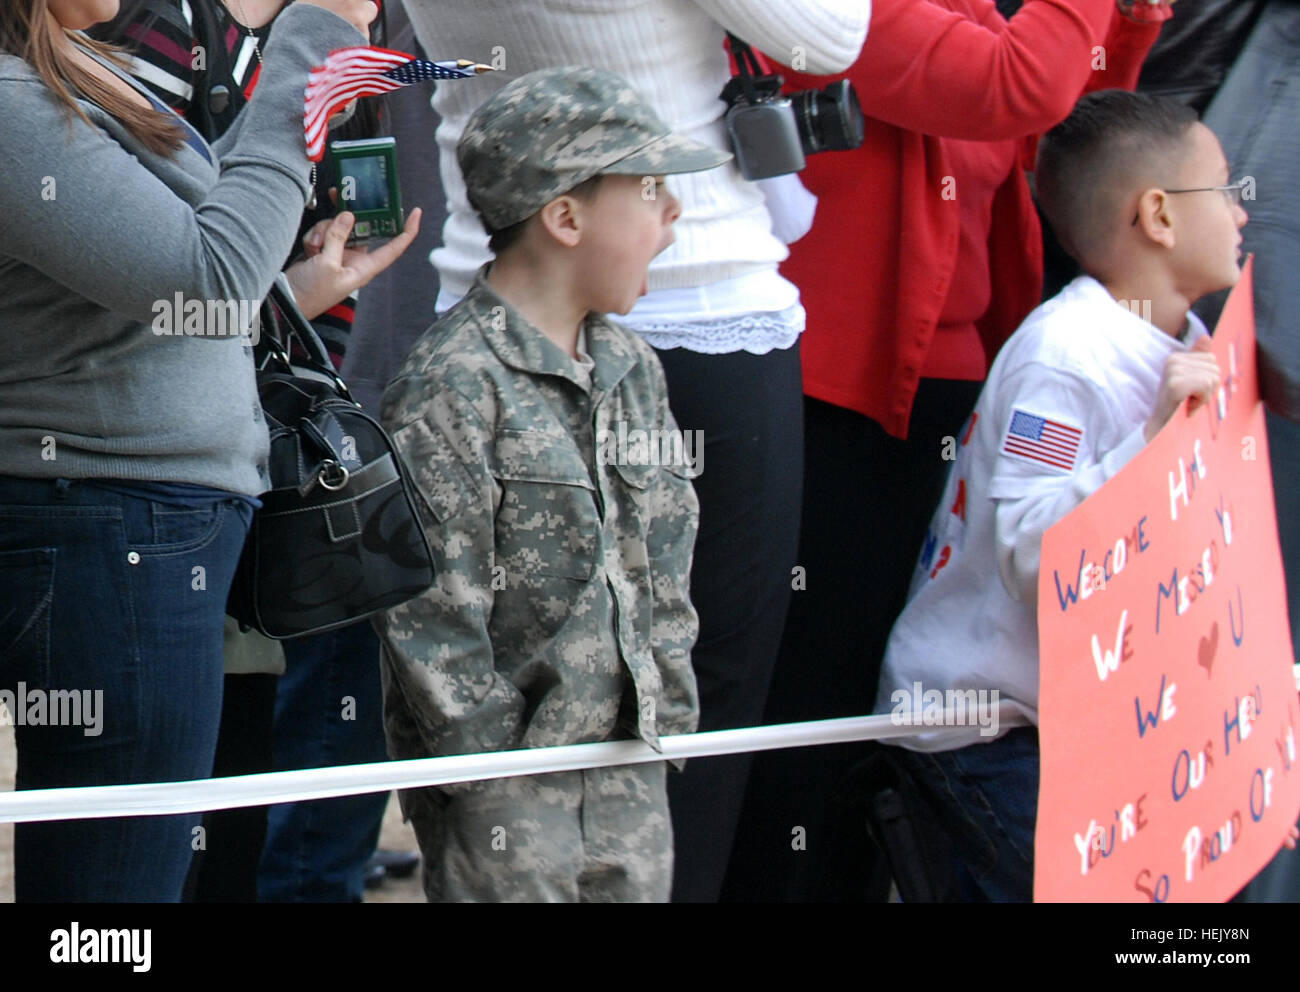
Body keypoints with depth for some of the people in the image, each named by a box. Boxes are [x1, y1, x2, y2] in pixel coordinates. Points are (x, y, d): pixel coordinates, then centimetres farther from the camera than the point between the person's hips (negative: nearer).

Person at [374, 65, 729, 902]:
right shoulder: (452, 384, -14)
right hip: (504, 774, -7)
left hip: (631, 768, 7)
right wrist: (484, 759, -16)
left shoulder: (633, 368, 12)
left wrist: (671, 707, 12)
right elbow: (430, 597, -16)